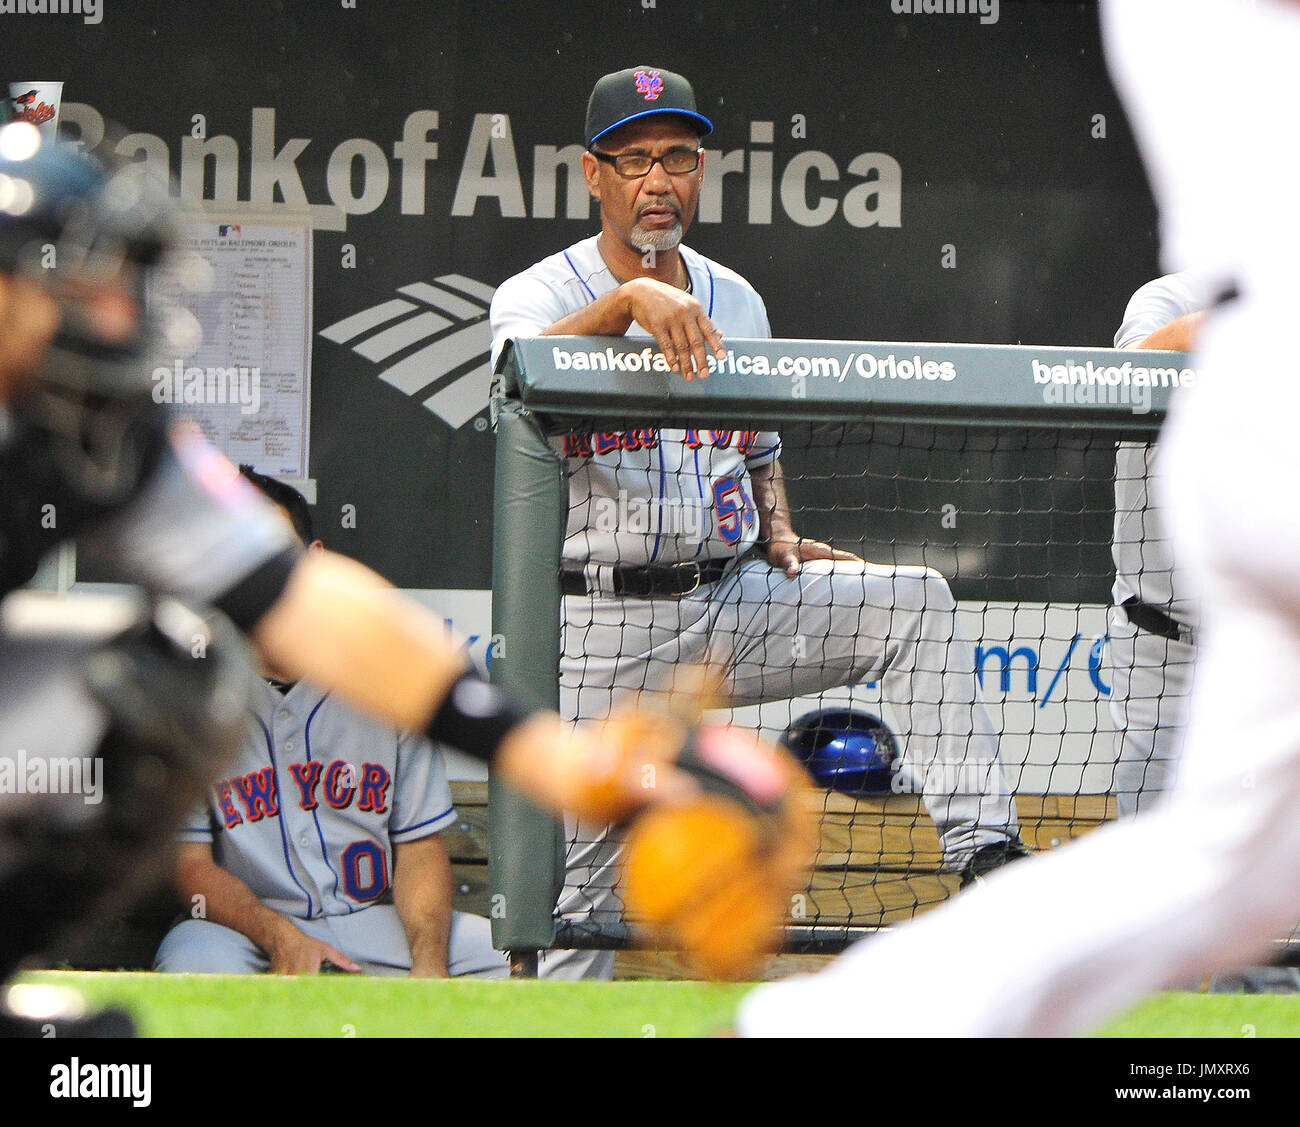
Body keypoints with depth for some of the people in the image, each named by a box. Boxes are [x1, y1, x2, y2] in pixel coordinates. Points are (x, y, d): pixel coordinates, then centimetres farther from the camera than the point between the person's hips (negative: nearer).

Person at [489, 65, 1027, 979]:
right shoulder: (540, 292, -4)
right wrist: (629, 297, -44)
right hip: (603, 623, -4)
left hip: (734, 602, 4)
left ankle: (984, 851, -21)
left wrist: (780, 536, 5)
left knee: (916, 599, -15)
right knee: (573, 886, -6)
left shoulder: (736, 303, 12)